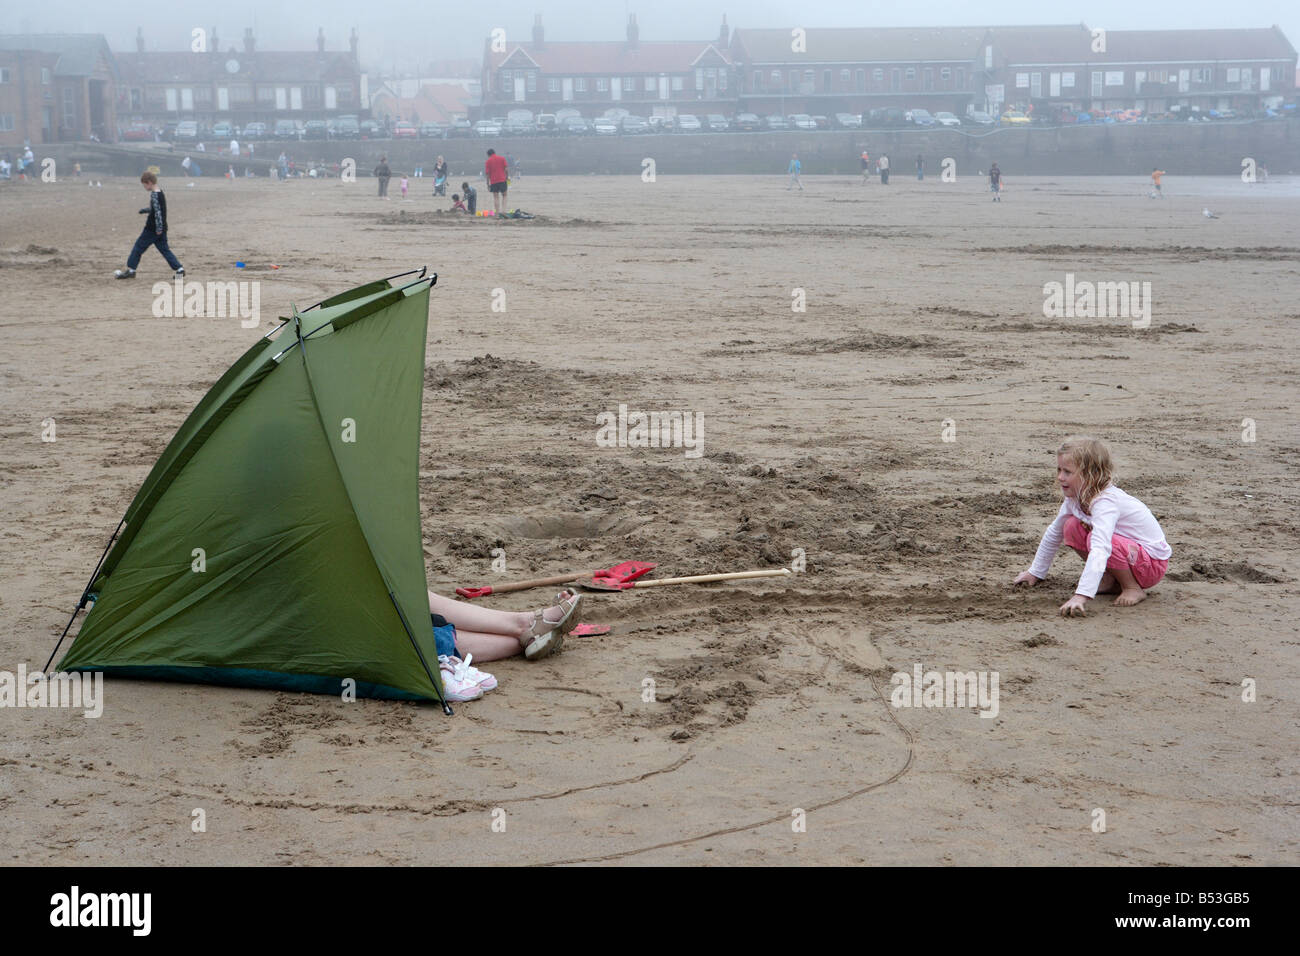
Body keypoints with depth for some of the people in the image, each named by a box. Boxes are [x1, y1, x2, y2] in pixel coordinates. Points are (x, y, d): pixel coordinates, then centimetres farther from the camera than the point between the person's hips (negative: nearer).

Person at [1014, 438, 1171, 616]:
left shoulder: (1106, 503, -32)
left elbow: (1100, 550, -45)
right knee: (1072, 527, -7)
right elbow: (1054, 533, 11)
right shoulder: (1075, 497, -5)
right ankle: (1112, 581, 2)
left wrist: (1081, 596, -54)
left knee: (1095, 539, -32)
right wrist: (1035, 572, 16)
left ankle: (1133, 588, -10)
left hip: (1153, 562, -8)